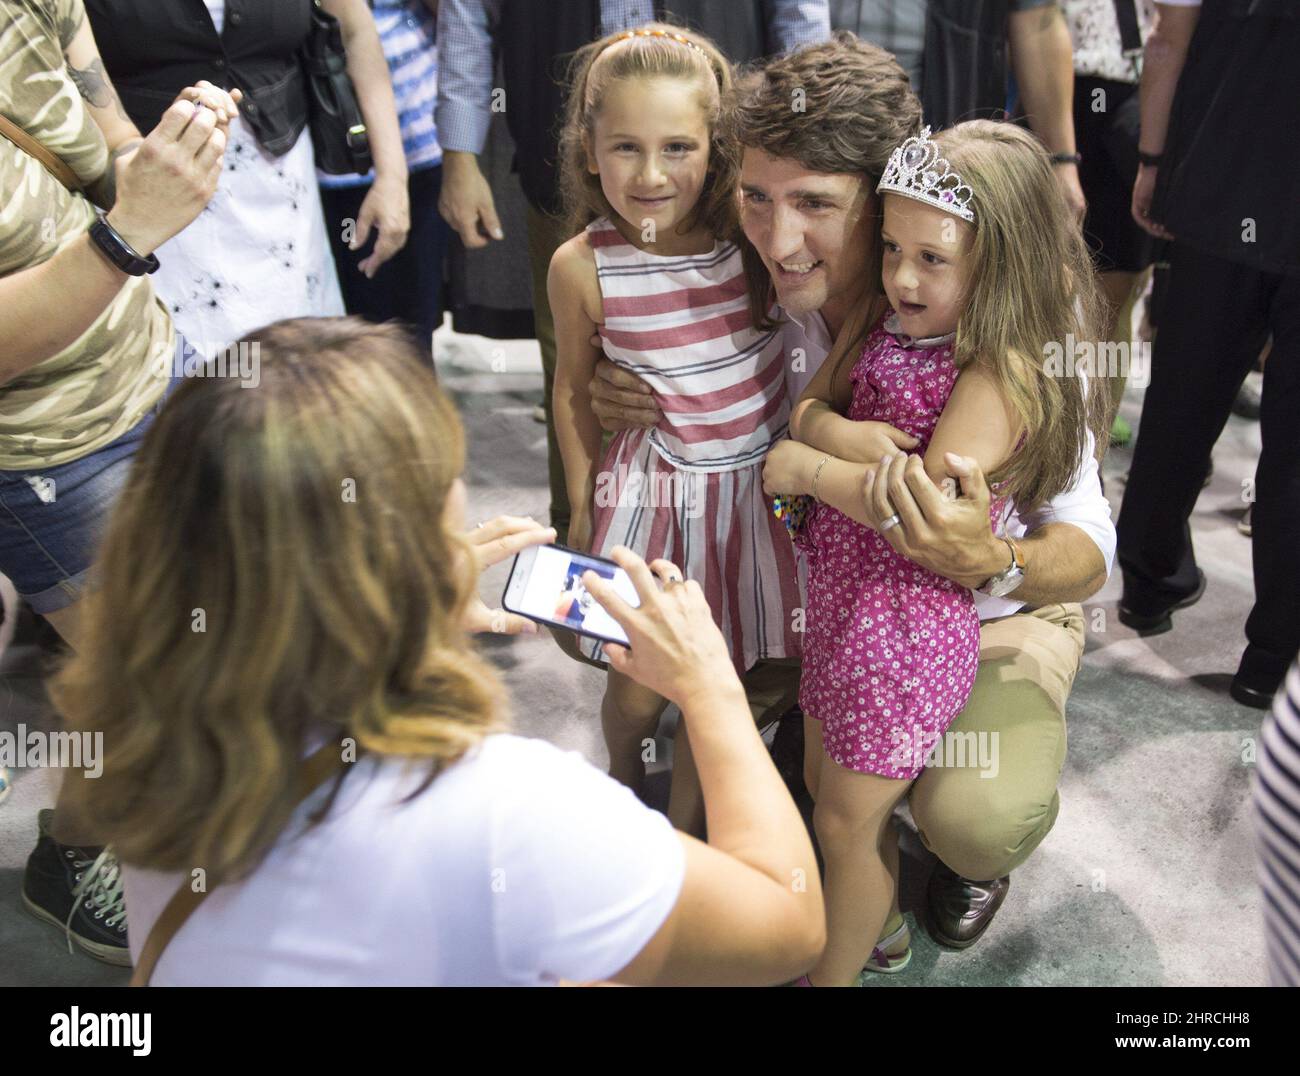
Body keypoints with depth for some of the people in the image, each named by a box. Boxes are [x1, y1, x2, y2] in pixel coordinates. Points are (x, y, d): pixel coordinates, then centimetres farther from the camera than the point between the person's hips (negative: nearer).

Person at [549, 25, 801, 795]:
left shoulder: (750, 228, -12)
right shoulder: (583, 266, -12)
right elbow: (576, 389, 3)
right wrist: (583, 507, 9)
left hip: (766, 476, 2)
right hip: (657, 487, -1)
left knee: (763, 670, 13)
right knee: (640, 686, 8)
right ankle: (626, 776, 42)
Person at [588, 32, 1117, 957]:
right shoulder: (769, 292, -17)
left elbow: (1089, 549, -24)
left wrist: (993, 563, -47)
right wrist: (635, 406, -21)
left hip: (998, 609, -4)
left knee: (980, 821, -27)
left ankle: (975, 856, 13)